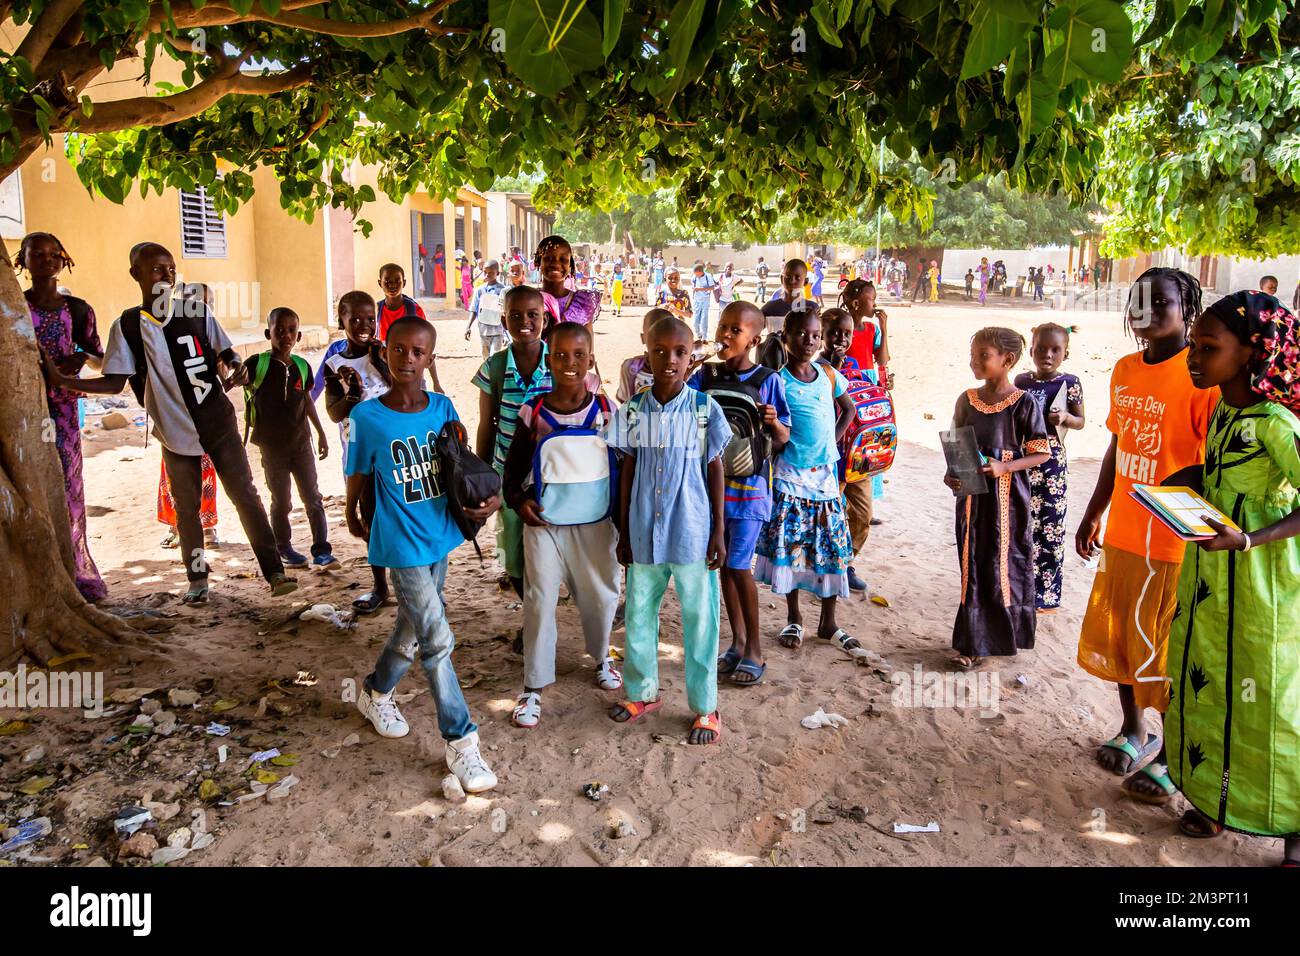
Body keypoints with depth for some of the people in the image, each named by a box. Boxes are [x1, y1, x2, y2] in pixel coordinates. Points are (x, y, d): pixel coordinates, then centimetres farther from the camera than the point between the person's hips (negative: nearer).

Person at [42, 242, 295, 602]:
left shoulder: (197, 312, -1)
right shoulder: (127, 326, -3)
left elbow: (225, 353, 9)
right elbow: (115, 383, -3)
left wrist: (237, 367, -13)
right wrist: (62, 380, -14)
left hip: (219, 423, 0)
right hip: (176, 431, 0)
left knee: (245, 495, -2)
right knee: (187, 509, 10)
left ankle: (275, 572, -1)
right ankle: (198, 581, 24)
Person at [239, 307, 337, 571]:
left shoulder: (302, 366, 2)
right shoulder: (258, 363, -10)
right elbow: (240, 377, -26)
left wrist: (321, 433, 17)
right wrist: (238, 377, -50)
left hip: (301, 442, 3)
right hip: (272, 445, -3)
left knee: (313, 498, 4)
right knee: (281, 502, 8)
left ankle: (321, 551, 9)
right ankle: (283, 548, 25)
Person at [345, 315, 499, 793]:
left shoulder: (443, 407, -1)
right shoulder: (367, 417, -12)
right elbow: (358, 476, 2)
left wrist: (485, 498, -7)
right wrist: (353, 515, 16)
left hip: (440, 536, 5)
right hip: (401, 544, -5)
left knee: (413, 627, 21)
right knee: (438, 640, -5)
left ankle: (376, 691, 47)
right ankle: (461, 741, 7)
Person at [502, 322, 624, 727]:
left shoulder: (606, 410, -3)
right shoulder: (533, 413, -5)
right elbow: (514, 466, 4)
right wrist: (516, 498, -14)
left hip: (596, 523, 1)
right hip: (544, 522, -1)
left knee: (601, 594, 15)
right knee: (539, 600, 1)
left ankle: (601, 657, 43)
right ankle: (534, 686, 14)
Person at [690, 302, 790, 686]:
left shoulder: (767, 380, -5)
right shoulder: (706, 375, 4)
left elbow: (783, 439, 0)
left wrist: (773, 423, -21)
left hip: (748, 484, -4)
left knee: (739, 566, -5)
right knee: (723, 564, 10)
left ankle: (755, 649, 11)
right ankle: (738, 642, 25)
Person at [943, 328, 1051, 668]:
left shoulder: (1023, 404, -8)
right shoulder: (966, 400, 4)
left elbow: (1041, 453, -7)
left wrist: (1004, 467, -21)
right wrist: (951, 474, -5)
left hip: (1008, 498, -4)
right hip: (972, 496, 4)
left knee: (1007, 564, 5)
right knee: (973, 566, 8)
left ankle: (1007, 634, 24)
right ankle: (973, 643, 18)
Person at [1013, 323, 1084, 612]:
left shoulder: (1069, 383, -3)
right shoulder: (1021, 381, 6)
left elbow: (1080, 422, 5)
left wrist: (1065, 417, -15)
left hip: (1052, 461, -3)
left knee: (1050, 524, 0)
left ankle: (1046, 594, 10)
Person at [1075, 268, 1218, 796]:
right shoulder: (1125, 371, 7)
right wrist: (1093, 514, 18)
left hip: (1174, 542, -7)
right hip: (1122, 534, 7)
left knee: (1167, 650, 6)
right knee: (1115, 635, 18)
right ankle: (1132, 729, 39)